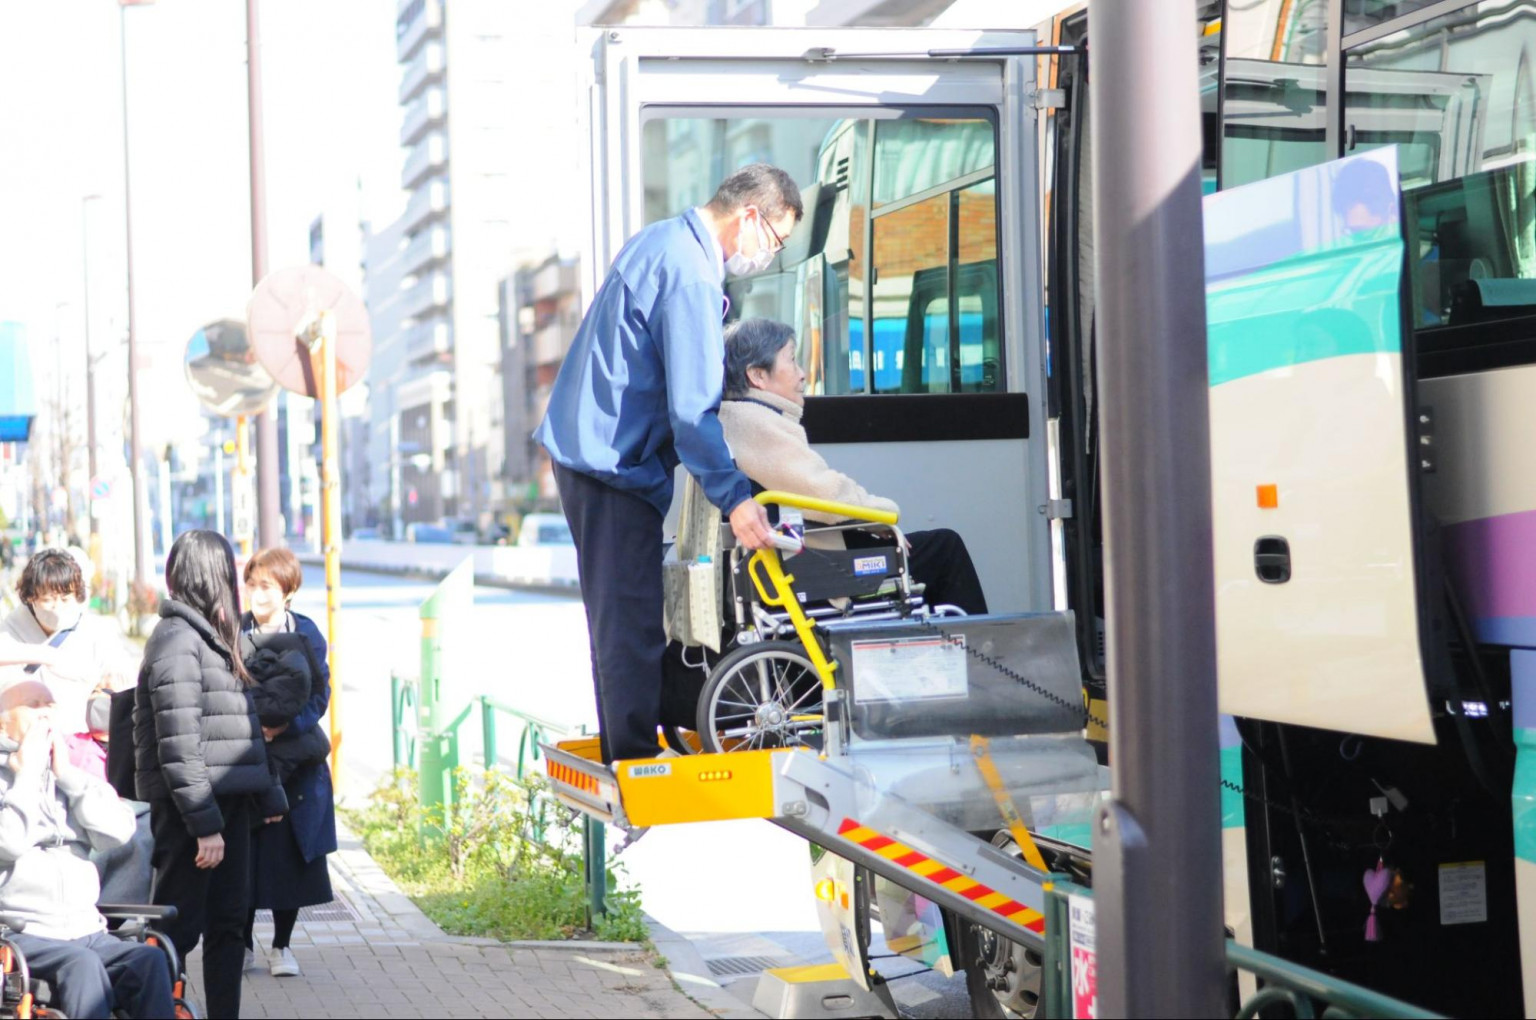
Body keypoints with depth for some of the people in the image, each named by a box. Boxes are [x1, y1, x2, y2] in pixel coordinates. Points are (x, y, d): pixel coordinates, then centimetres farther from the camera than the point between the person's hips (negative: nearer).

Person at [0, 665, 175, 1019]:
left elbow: (119, 832, 2)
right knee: (81, 963, -33)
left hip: (85, 932, 5)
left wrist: (66, 774, 0)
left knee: (150, 960, -23)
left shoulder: (71, 775, 18)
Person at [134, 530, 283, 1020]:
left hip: (227, 798, 9)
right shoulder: (178, 638, -14)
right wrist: (205, 823, -21)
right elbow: (178, 744, -19)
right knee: (180, 925, -4)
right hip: (190, 808, -9)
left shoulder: (210, 636, 16)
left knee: (228, 921, 12)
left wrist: (266, 795, 22)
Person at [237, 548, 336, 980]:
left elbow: (319, 696, -2)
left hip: (292, 760, 0)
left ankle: (282, 945, 14)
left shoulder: (306, 634, -1)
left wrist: (282, 726, -17)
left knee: (288, 854, 2)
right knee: (243, 852, 1)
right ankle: (244, 942, 16)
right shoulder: (234, 632, 2)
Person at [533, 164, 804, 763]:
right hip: (614, 462, -11)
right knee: (631, 626, -8)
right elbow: (691, 408, -24)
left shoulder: (660, 242, 14)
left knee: (618, 619, 14)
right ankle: (638, 765, -5)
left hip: (588, 448, 11)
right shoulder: (690, 275, -19)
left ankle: (625, 756, 21)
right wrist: (734, 496, -26)